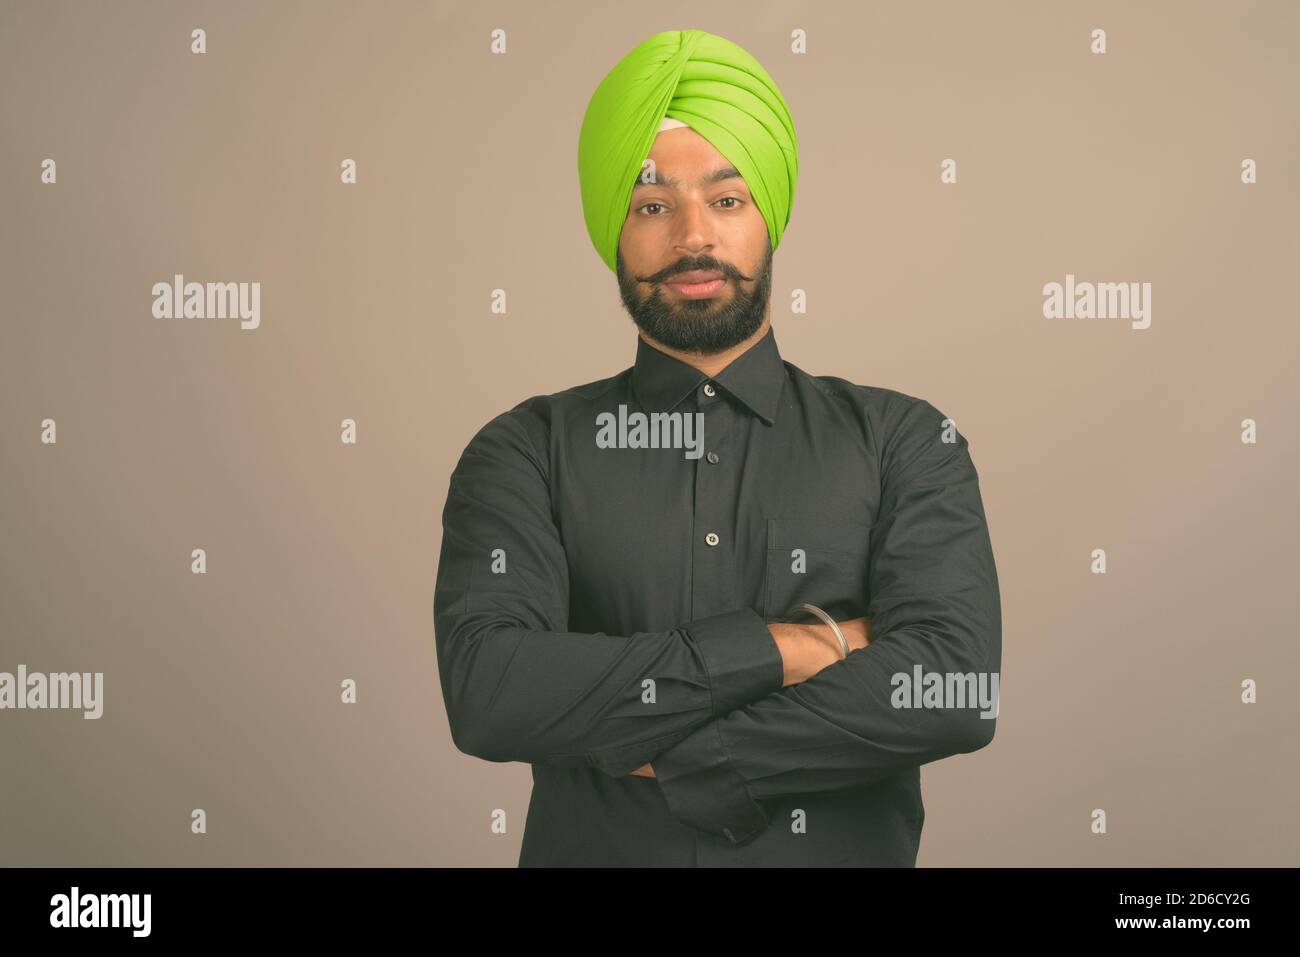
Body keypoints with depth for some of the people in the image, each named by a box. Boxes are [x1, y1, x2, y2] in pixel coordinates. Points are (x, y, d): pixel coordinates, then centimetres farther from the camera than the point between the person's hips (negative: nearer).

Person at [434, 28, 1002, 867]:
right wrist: (786, 646, -17)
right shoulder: (528, 453, -3)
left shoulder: (905, 443, -2)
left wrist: (658, 755, -15)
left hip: (842, 848, 0)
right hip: (594, 847, 0)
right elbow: (487, 692, -17)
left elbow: (955, 686, -15)